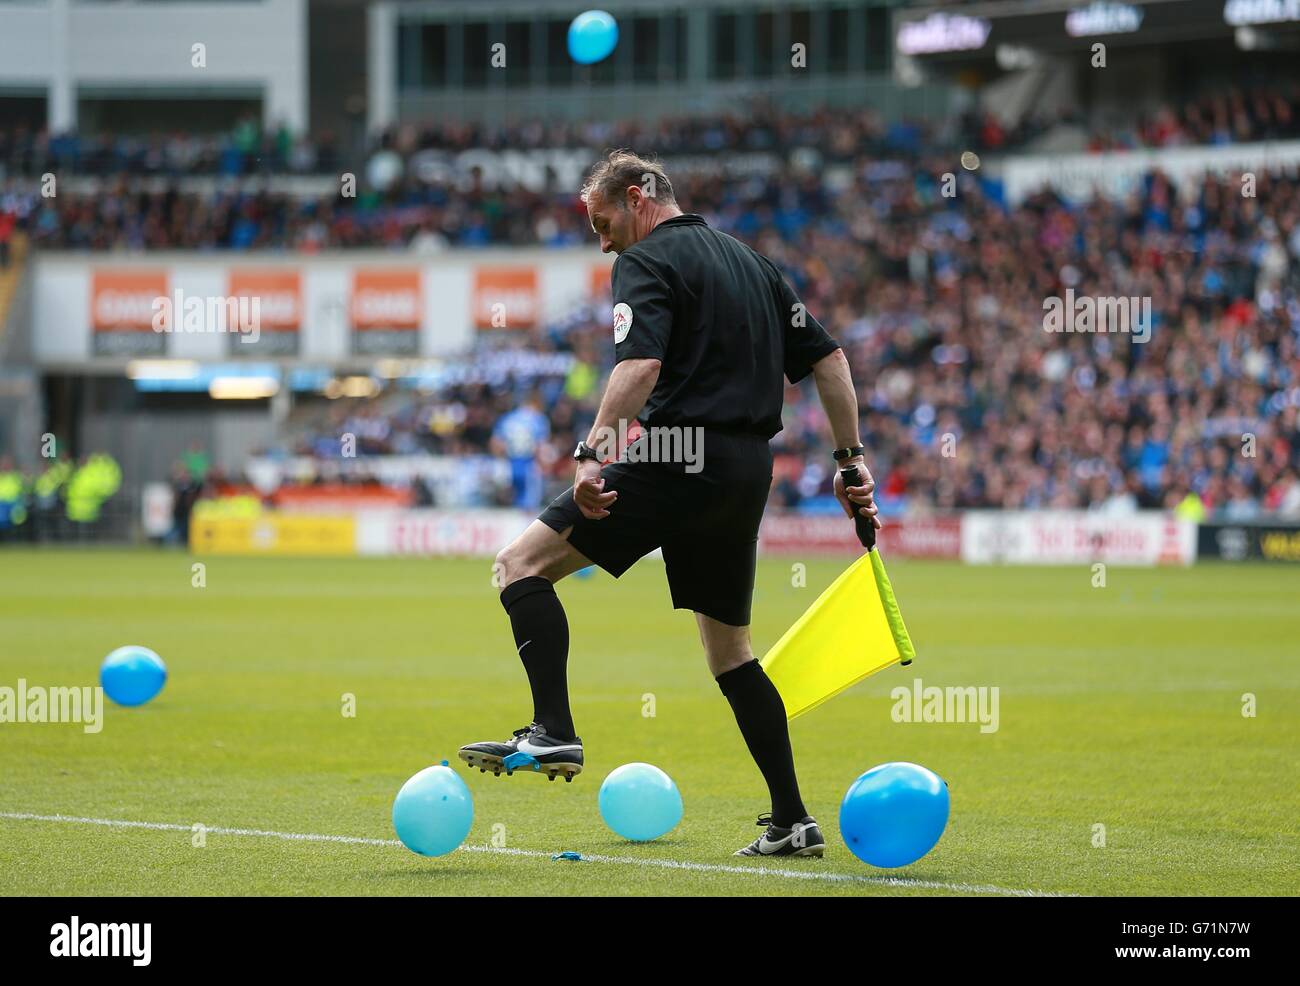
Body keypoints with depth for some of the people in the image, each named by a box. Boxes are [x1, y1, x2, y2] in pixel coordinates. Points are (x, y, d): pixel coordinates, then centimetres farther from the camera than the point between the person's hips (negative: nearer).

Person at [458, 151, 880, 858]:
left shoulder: (647, 262, -4)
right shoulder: (751, 262, 21)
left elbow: (640, 364, -21)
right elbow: (826, 357, 21)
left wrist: (592, 452, -27)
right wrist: (850, 458, 24)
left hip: (678, 462, -8)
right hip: (748, 471, 8)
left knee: (522, 563, -6)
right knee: (727, 646, 17)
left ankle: (554, 733, -21)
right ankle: (792, 822, 14)